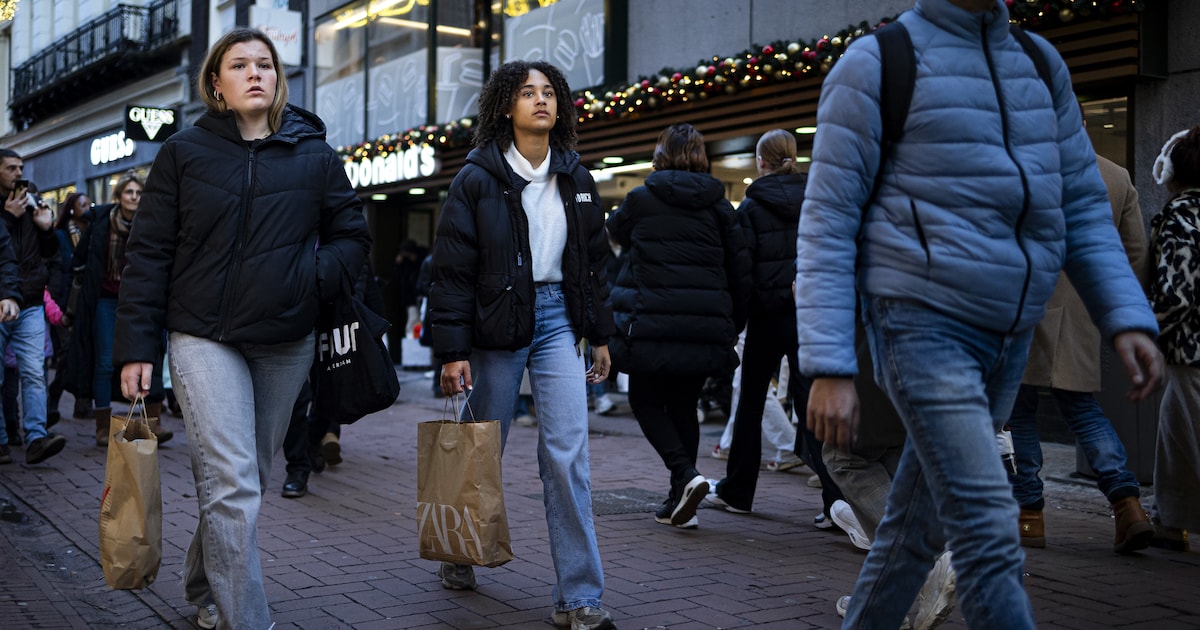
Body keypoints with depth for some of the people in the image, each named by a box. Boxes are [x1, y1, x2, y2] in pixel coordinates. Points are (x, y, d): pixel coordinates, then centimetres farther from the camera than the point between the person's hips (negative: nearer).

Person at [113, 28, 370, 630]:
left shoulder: (314, 155, 5)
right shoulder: (183, 152, 1)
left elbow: (352, 235, 11)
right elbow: (148, 252, 1)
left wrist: (313, 277, -10)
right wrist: (137, 345, -5)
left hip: (286, 343, 3)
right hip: (205, 338, -3)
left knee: (250, 477, 14)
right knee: (231, 485, -13)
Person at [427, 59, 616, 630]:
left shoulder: (575, 177, 10)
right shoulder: (478, 179, -4)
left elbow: (593, 259, 15)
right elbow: (451, 268, -7)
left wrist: (600, 336, 13)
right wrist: (452, 350, -12)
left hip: (558, 321, 3)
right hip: (497, 324, -3)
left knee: (568, 455, -7)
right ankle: (458, 554, 36)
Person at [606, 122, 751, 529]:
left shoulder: (641, 199, 0)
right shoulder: (718, 205, 8)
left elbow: (615, 231, 21)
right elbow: (741, 273, 6)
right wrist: (732, 326, 15)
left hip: (653, 324, -3)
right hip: (706, 326, 4)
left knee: (645, 401, 11)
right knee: (684, 407, 16)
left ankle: (685, 473, -11)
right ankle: (679, 500, 14)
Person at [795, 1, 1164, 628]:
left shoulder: (1040, 62, 12)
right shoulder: (876, 64, -7)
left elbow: (1082, 206, 13)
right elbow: (826, 224, -9)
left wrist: (1128, 318, -1)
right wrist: (830, 369, -16)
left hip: (1005, 338, 7)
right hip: (920, 324, -6)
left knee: (919, 524, 14)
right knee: (987, 533, -14)